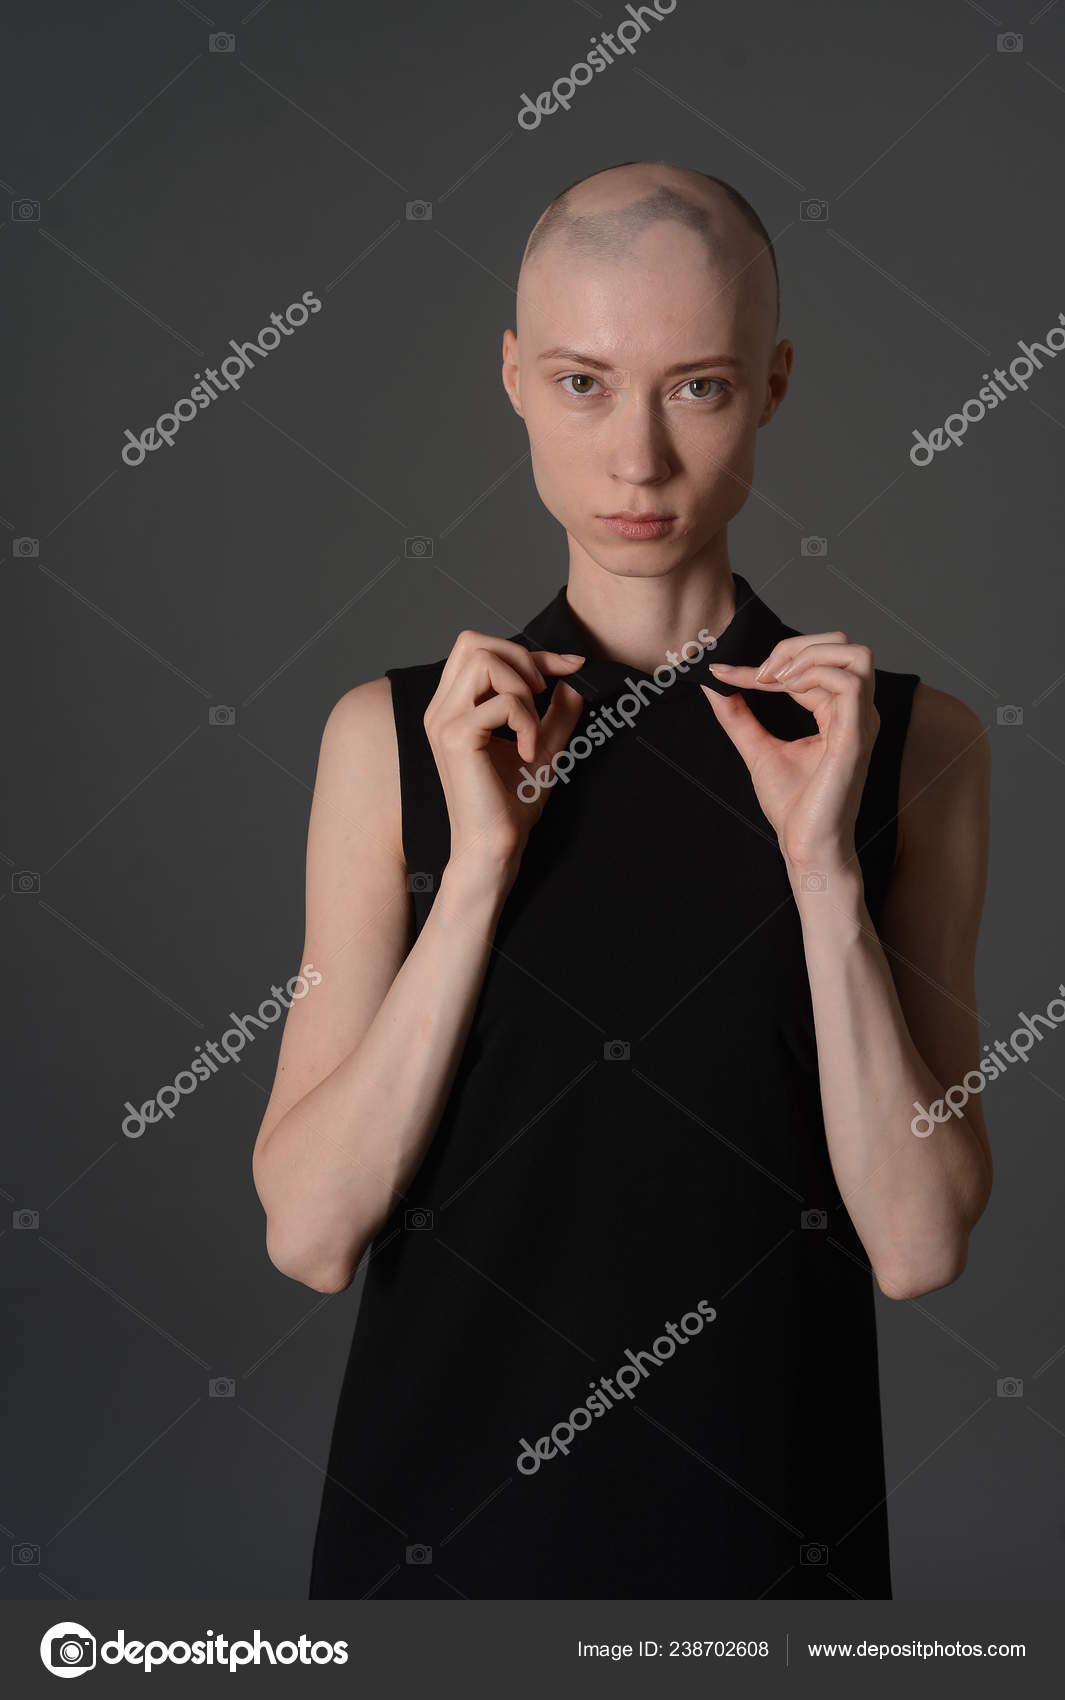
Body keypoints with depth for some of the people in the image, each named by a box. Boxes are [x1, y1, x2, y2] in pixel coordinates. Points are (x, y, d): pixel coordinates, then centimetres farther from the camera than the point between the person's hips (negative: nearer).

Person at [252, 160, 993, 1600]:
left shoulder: (911, 742, -6)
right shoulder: (395, 734, -5)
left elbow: (921, 1246, -10)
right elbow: (310, 1234, -11)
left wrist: (824, 862, -19)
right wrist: (483, 864, -19)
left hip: (771, 1520, 0)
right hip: (441, 1509, 0)